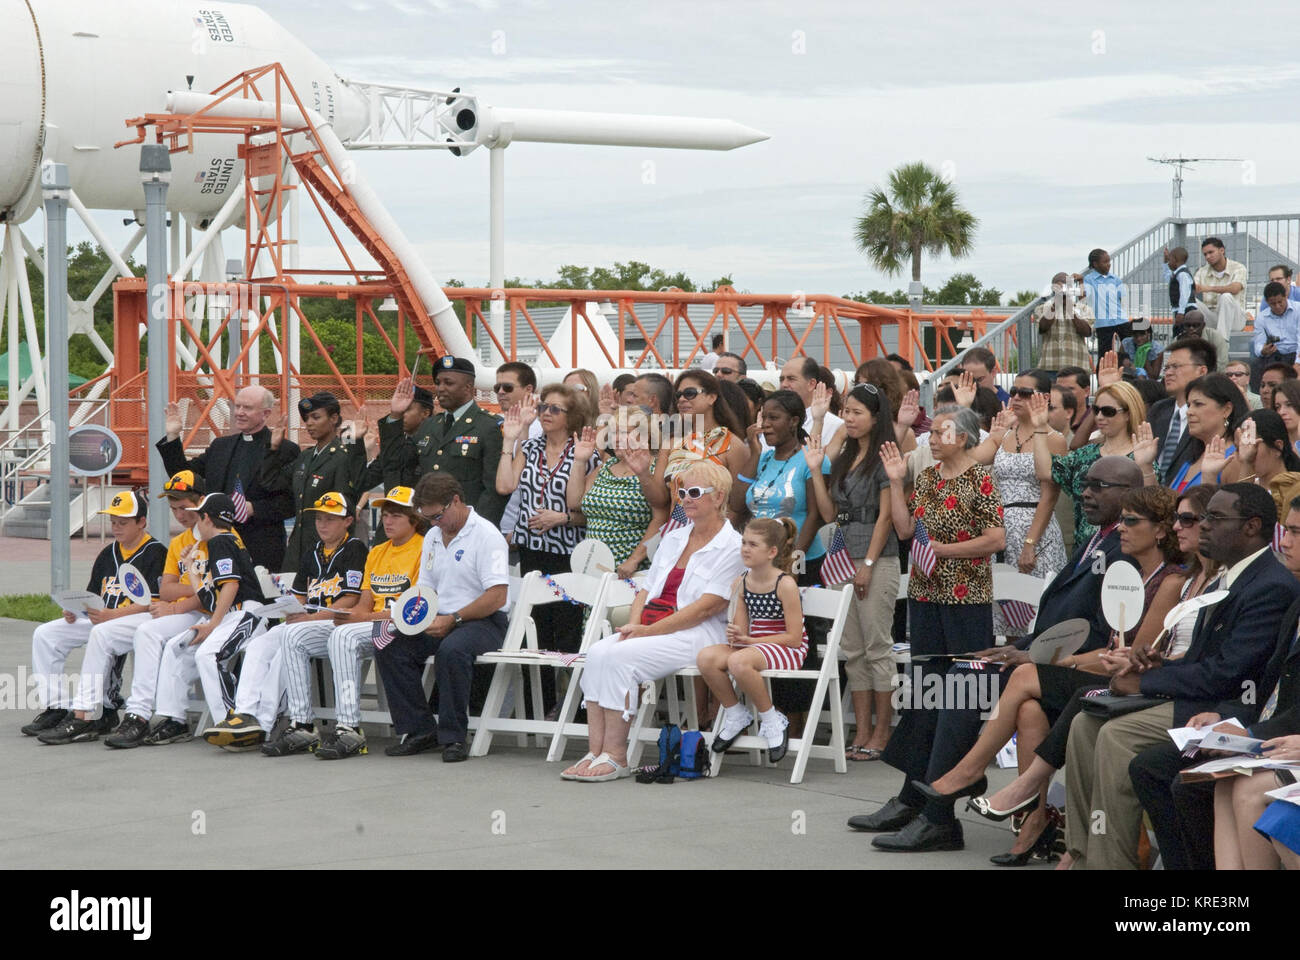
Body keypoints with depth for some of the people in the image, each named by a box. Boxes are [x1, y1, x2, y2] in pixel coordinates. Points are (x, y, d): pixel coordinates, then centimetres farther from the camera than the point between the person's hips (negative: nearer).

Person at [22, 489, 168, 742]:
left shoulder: (155, 552, -5)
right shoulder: (108, 554, 19)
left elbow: (153, 603, -15)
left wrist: (112, 614, -24)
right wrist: (75, 611, -1)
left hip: (140, 619, -9)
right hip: (102, 617, 9)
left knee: (101, 634, -39)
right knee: (45, 634, -4)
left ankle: (83, 717, -42)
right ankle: (56, 707, -8)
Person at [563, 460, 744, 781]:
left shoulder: (732, 547, -3)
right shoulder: (673, 539, 22)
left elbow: (706, 608, -12)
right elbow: (647, 590, 20)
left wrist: (650, 630, -16)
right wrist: (634, 625, -2)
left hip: (698, 635, -7)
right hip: (650, 629, 7)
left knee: (620, 657, -29)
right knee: (597, 653, -22)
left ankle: (615, 756, -24)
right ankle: (595, 752, -25)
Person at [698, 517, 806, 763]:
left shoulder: (785, 584, -13)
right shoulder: (741, 583, 5)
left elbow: (794, 638, -15)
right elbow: (741, 629, 8)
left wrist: (748, 640, -16)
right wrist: (735, 635, -18)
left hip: (789, 651, -6)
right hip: (752, 647, 6)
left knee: (738, 662, -36)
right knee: (705, 658, -21)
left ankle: (772, 720, -14)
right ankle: (736, 715, 2)